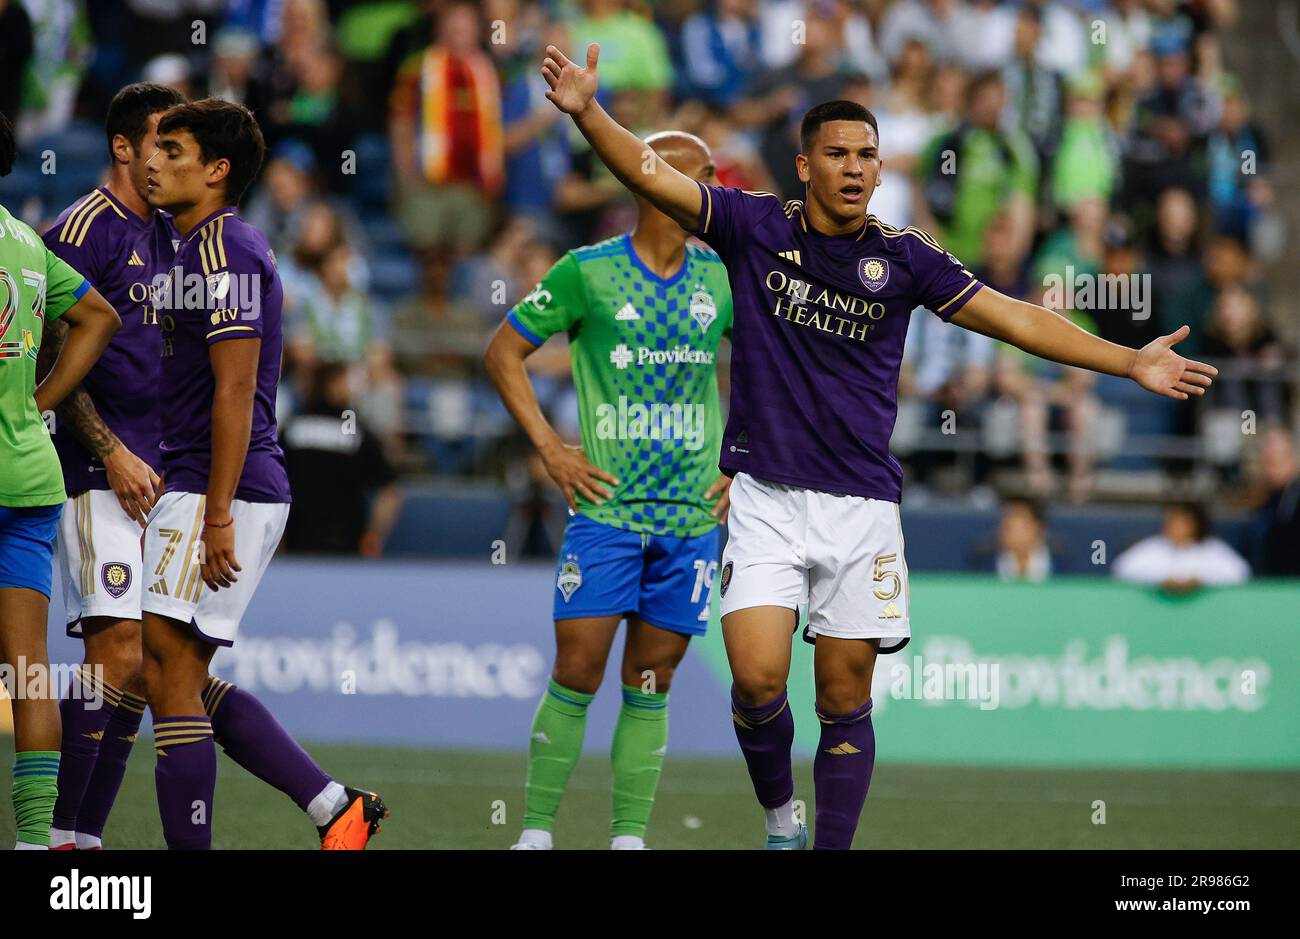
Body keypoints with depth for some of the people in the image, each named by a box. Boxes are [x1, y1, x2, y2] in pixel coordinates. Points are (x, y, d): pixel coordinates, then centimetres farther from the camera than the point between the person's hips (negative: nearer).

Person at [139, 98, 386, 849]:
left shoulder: (224, 252, -13)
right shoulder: (201, 248, 19)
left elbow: (235, 391, -19)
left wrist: (216, 517, -21)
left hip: (221, 496, -10)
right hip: (204, 493, 10)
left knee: (170, 678, -8)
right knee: (183, 680, 12)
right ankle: (336, 808, 13)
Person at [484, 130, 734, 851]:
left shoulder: (721, 279, 8)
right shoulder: (587, 273, -3)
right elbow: (503, 353, 4)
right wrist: (550, 449, -3)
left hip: (692, 515, 3)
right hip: (606, 508, -3)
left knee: (650, 684, 5)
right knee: (576, 672, -8)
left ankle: (628, 837, 8)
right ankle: (536, 831, -1)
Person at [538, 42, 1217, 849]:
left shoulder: (903, 258, 3)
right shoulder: (756, 227, 1)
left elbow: (1012, 318, 2)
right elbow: (654, 178, -6)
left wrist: (1131, 362, -4)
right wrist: (588, 114, -22)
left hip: (862, 504, 1)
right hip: (767, 500, -1)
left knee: (845, 698, 2)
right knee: (758, 678, -14)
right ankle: (780, 818, 13)